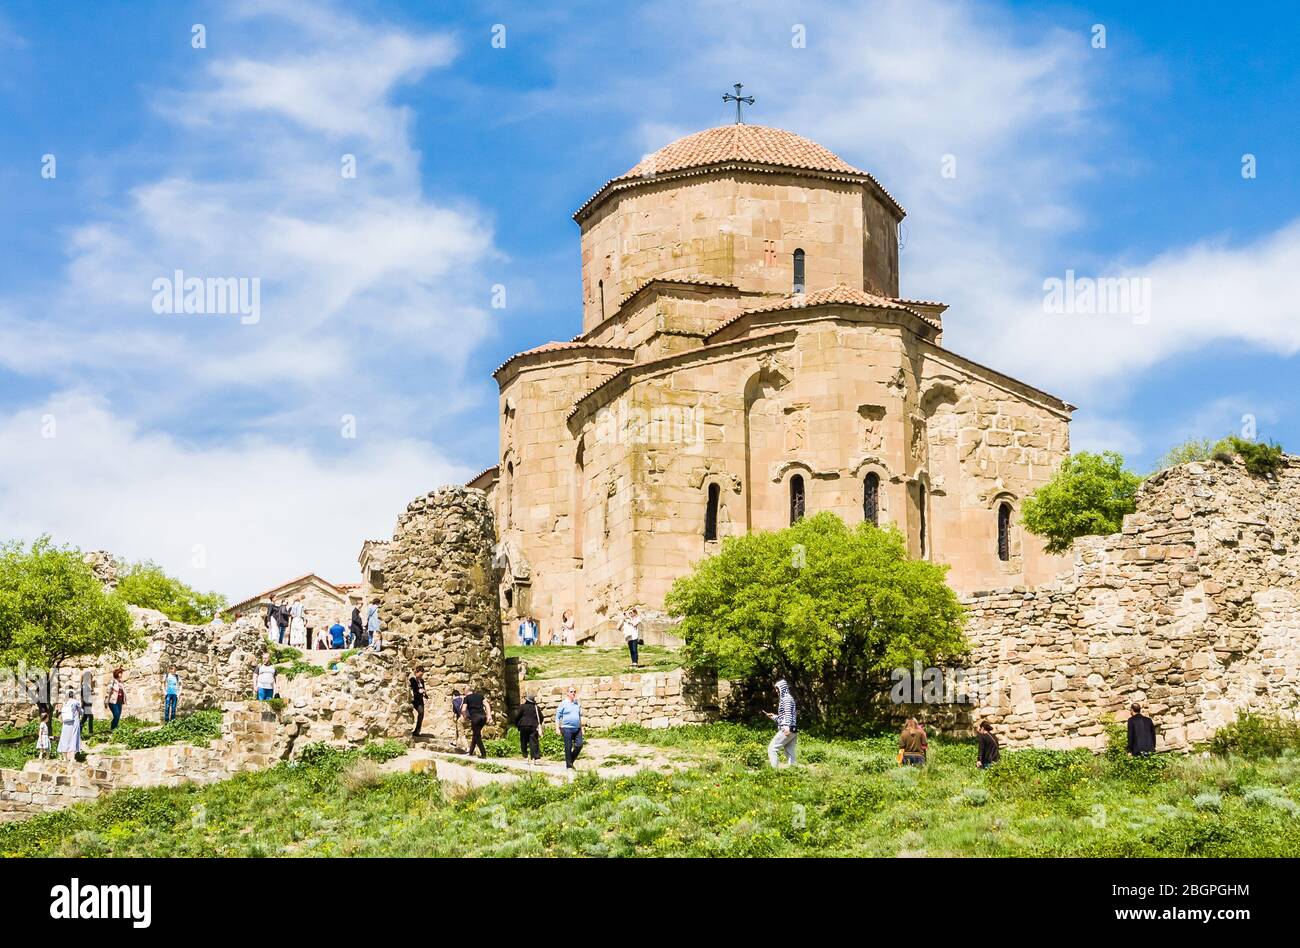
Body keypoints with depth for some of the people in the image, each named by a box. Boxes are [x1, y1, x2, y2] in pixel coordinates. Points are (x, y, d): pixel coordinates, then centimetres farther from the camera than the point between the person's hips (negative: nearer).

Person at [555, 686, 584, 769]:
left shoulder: (577, 703, 15)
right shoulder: (563, 704, -2)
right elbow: (558, 716, -3)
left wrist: (581, 728, 19)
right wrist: (557, 728, -9)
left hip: (577, 729, 5)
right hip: (567, 729, -5)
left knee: (579, 745, -2)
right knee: (568, 747, -2)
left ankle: (571, 761, 16)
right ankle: (568, 766, 6)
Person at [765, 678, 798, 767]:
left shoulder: (787, 698, -5)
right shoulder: (784, 699, 23)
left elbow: (788, 713, -18)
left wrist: (787, 726, -29)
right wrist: (774, 717, 24)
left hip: (787, 730, -10)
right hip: (792, 731, 10)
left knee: (772, 748, -8)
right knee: (790, 753, 5)